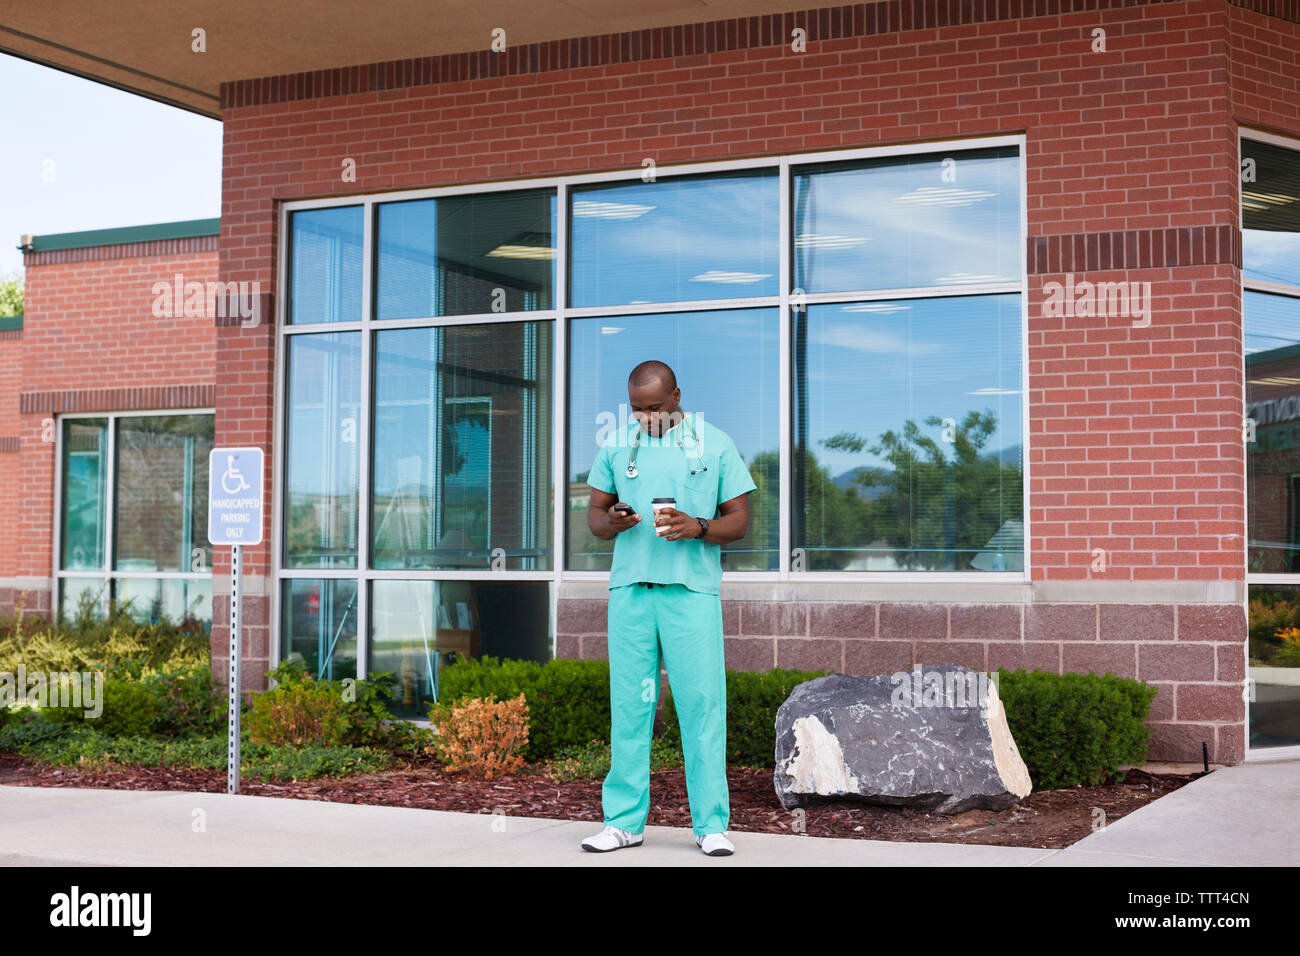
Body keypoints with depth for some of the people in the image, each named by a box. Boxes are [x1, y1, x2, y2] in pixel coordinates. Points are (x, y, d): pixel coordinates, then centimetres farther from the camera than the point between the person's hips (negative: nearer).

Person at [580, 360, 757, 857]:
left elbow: (739, 518, 5)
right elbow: (594, 511, 15)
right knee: (628, 704, 3)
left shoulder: (715, 444, 5)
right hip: (629, 588, 2)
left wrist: (697, 528, -15)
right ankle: (624, 820, 11)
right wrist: (610, 523, -9)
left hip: (693, 590, -2)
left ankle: (711, 824, 3)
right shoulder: (616, 445, 12)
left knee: (701, 703, -4)